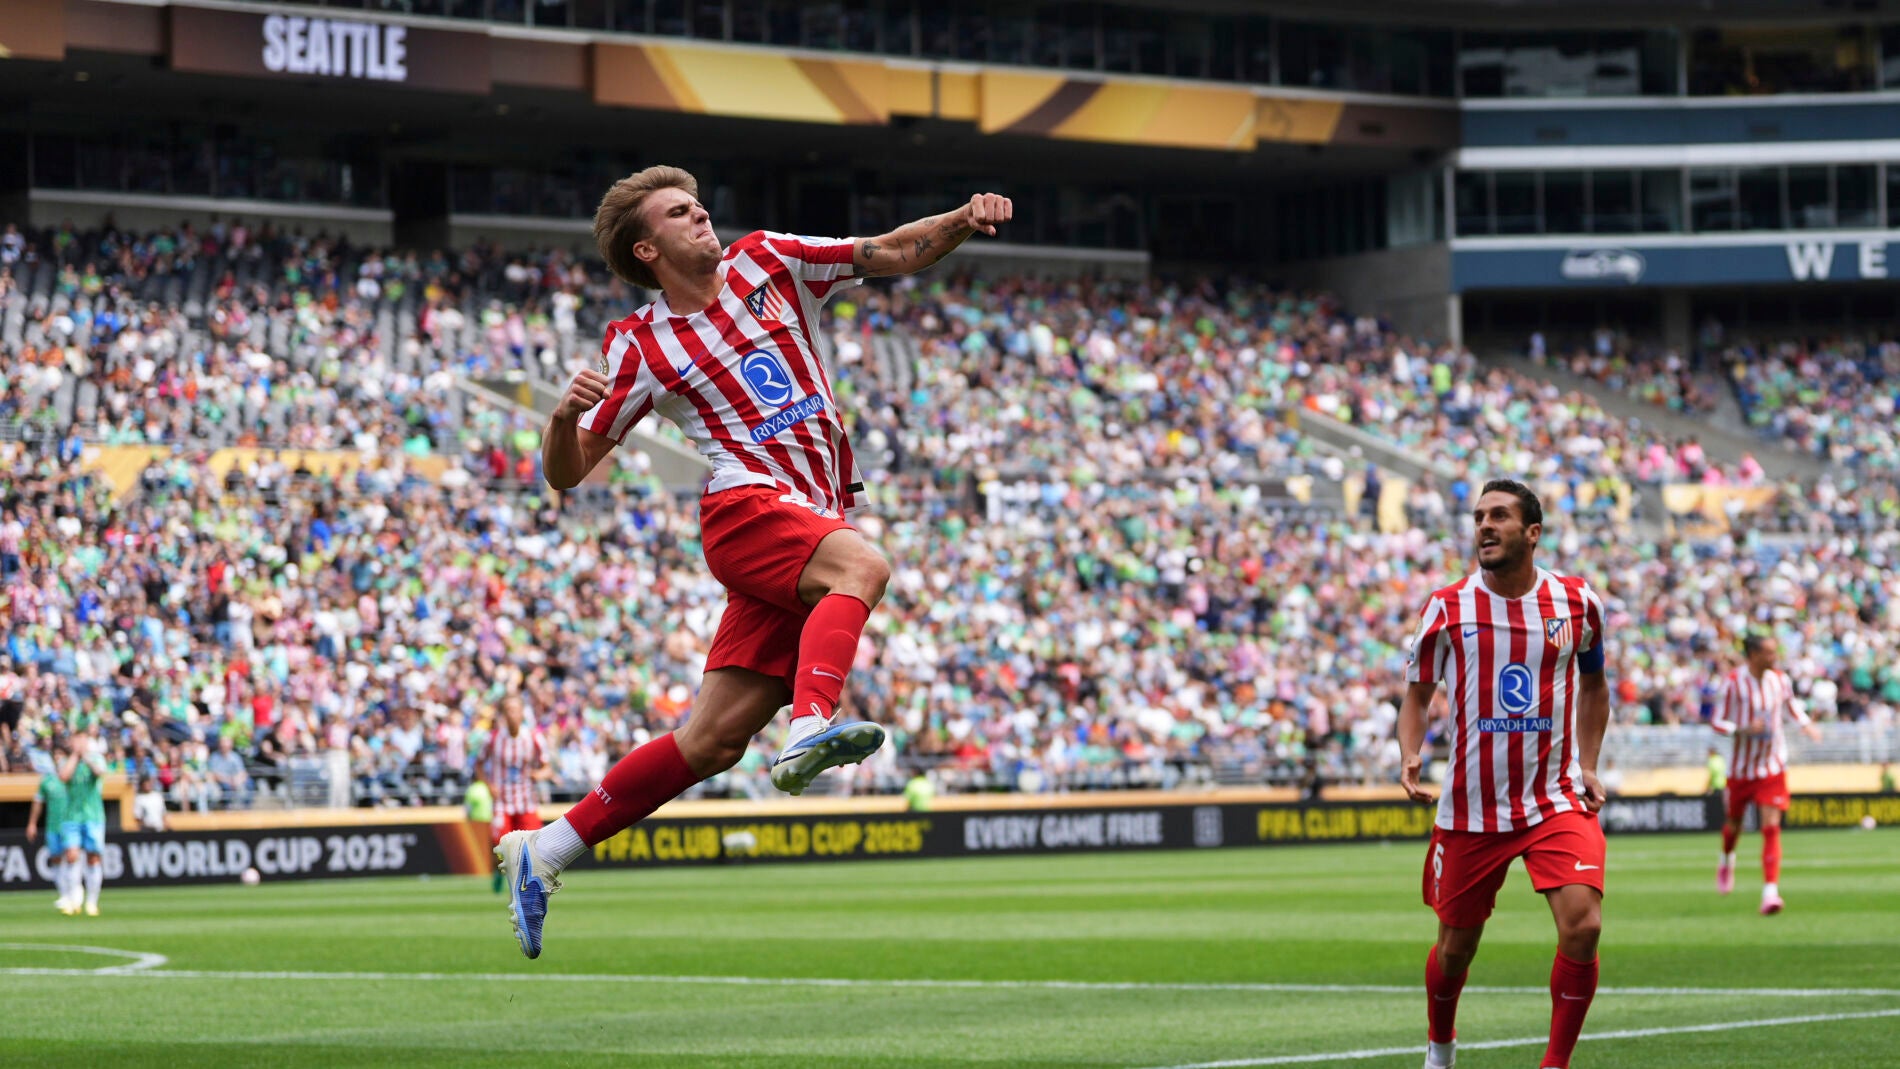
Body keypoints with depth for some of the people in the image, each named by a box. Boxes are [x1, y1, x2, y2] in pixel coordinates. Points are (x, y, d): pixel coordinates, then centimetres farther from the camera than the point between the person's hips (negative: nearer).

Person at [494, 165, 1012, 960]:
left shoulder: (767, 264, 14)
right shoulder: (639, 348, 4)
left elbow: (894, 254, 12)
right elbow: (565, 474, 5)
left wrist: (963, 221, -8)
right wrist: (565, 415, -17)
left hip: (807, 523, 4)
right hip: (747, 508, -4)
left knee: (713, 742, -1)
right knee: (862, 565, -35)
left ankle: (543, 853, 6)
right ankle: (809, 731, -53)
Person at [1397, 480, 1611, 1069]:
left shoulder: (1577, 602, 0)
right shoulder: (1446, 608, -4)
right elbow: (1418, 693, 7)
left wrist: (1588, 767, 9)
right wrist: (1409, 757, -12)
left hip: (1557, 801, 0)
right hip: (1470, 809, 0)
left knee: (1582, 926, -20)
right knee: (1456, 945, 11)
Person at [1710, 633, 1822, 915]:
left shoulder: (1781, 680, -1)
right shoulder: (1733, 683, -14)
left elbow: (1791, 704, 21)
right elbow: (1717, 722, -12)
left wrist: (1805, 723, 3)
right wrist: (1744, 729, -29)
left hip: (1773, 767, 1)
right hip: (1742, 766, -1)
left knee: (1771, 826, -13)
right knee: (1734, 823, 16)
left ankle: (1770, 892, -18)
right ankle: (1727, 861, 52)